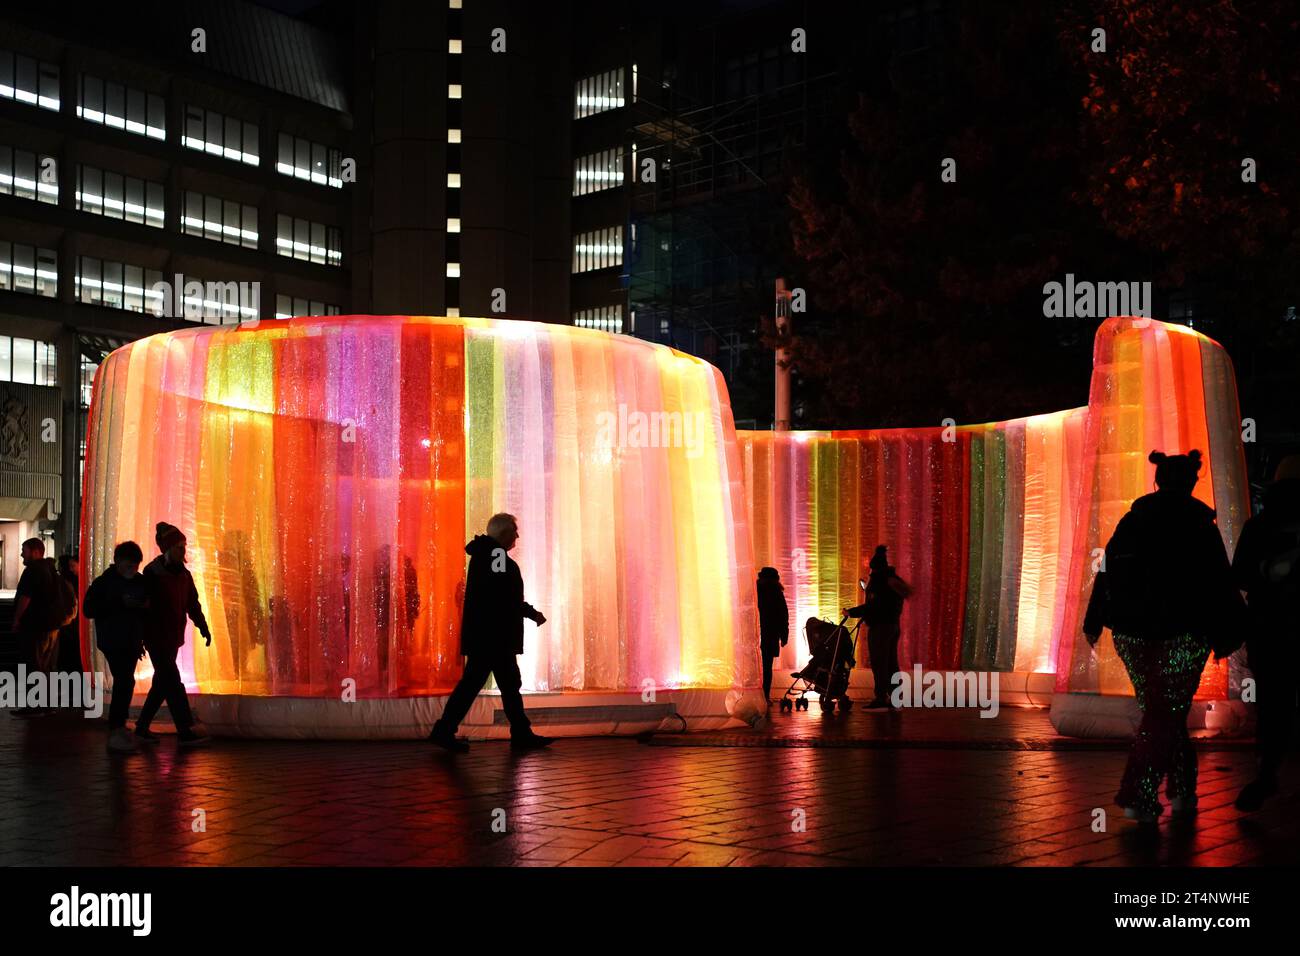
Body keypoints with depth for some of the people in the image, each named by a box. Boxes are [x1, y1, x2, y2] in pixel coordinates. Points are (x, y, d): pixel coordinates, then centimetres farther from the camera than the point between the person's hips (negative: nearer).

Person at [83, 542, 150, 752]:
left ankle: (118, 727, 22)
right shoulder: (104, 582, -7)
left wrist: (147, 606, -5)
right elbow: (88, 609, -13)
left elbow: (147, 608, 19)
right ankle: (116, 731, -14)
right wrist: (119, 604, -20)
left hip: (132, 642, 6)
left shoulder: (140, 581, 7)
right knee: (125, 682, -15)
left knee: (124, 683, 11)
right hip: (113, 641, -6)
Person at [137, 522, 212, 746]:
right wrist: (140, 638, -15)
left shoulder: (183, 574, 10)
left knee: (162, 683, 11)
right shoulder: (152, 573, -11)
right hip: (157, 638, -7)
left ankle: (142, 727, 23)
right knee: (173, 683, -9)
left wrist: (203, 627, 3)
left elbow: (193, 603, 13)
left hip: (174, 638, 7)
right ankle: (186, 732, -10)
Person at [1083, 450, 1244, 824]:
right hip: (1183, 634, -4)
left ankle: (1183, 790, 21)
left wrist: (1094, 622, 16)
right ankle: (1138, 796, -11)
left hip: (1131, 632, 4)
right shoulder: (1199, 523, -2)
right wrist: (1224, 634, 3)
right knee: (1167, 713, -1)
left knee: (1159, 712, 15)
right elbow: (1220, 581, -3)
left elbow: (1106, 572, 9)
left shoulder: (1131, 520, 7)